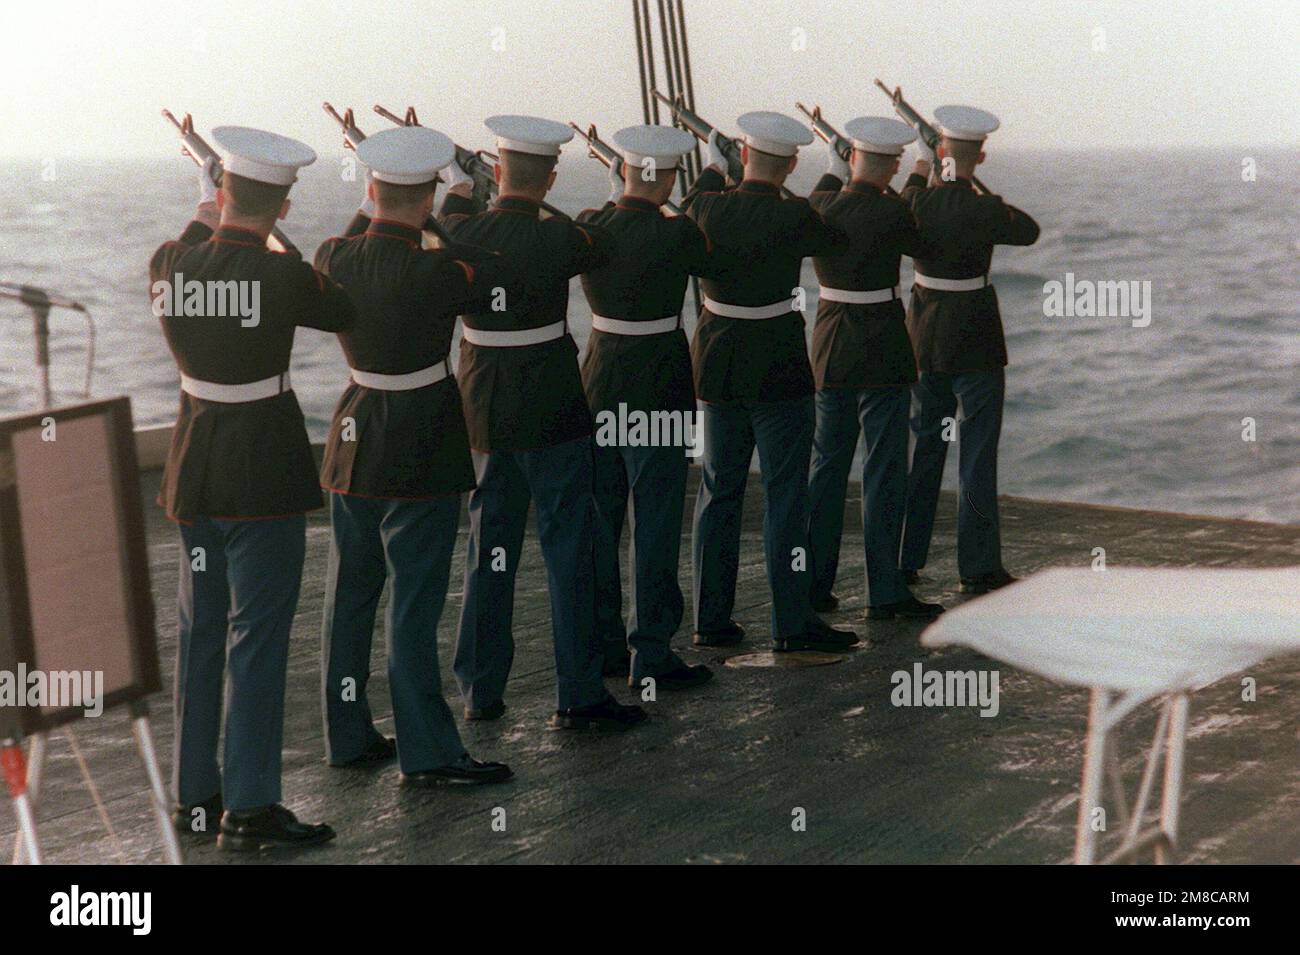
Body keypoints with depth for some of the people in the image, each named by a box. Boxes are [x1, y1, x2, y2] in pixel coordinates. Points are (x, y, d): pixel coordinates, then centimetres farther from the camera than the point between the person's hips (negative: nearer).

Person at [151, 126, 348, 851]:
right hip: (264, 472, -6)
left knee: (200, 631, 15)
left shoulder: (170, 264, -2)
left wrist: (206, 215, 33)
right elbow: (349, 313, -2)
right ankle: (248, 808, 1)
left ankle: (194, 794, 23)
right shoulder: (282, 276, -18)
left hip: (195, 466, 6)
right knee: (257, 634, -1)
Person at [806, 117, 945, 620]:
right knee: (884, 471, 0)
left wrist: (834, 172, 37)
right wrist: (902, 187, 14)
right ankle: (884, 592, 1)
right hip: (882, 349, -5)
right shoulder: (892, 213, -16)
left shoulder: (819, 206, -1)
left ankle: (813, 584, 18)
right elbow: (919, 245, 5)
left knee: (827, 466, 14)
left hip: (830, 348, 6)